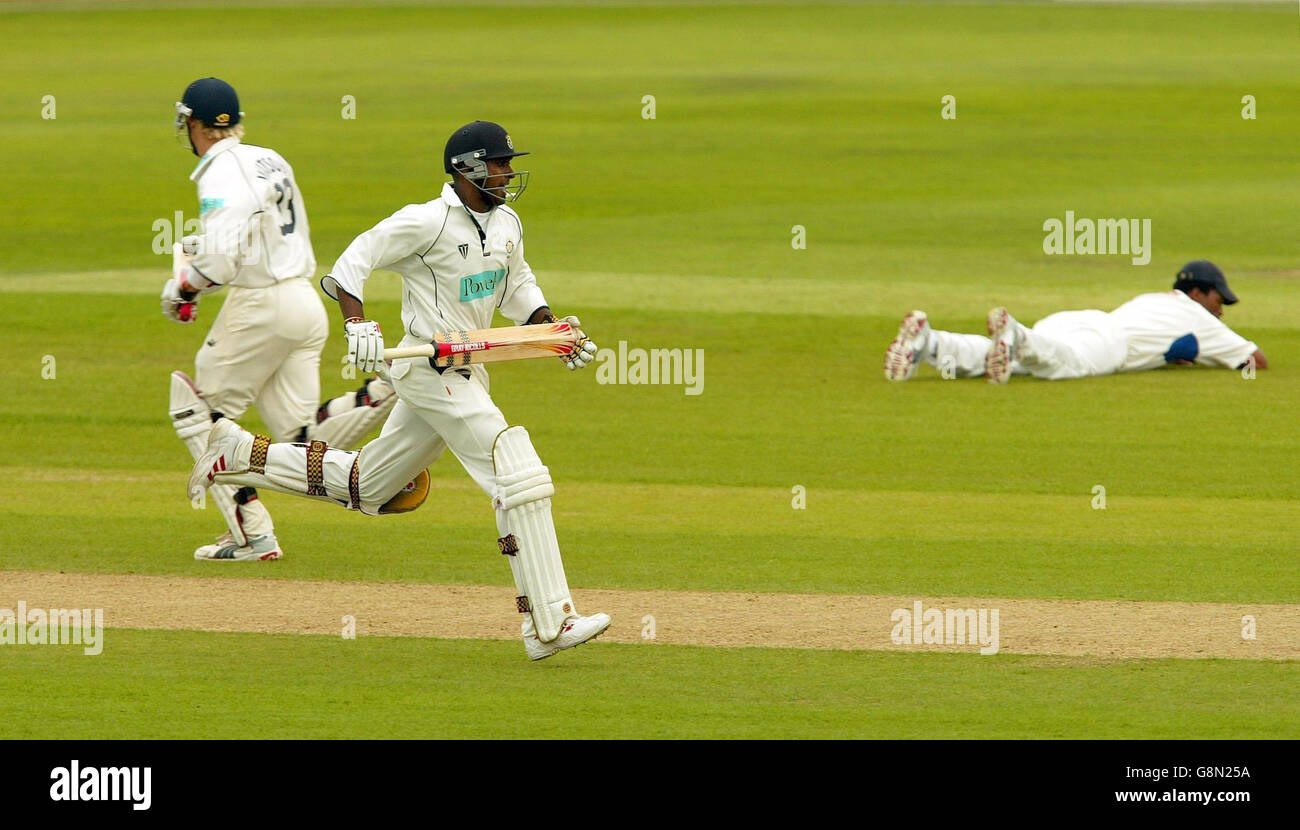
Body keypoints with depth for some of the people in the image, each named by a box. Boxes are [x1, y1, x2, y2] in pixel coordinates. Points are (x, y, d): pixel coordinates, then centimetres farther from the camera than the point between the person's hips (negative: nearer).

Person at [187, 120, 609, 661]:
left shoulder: (506, 225, 9)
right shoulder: (426, 222, -15)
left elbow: (519, 287, 23)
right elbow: (353, 263, -13)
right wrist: (358, 322, -29)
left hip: (466, 373, 9)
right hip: (428, 370, -9)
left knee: (365, 487, 18)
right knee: (520, 479, -18)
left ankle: (241, 455, 28)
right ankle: (549, 626, -19)